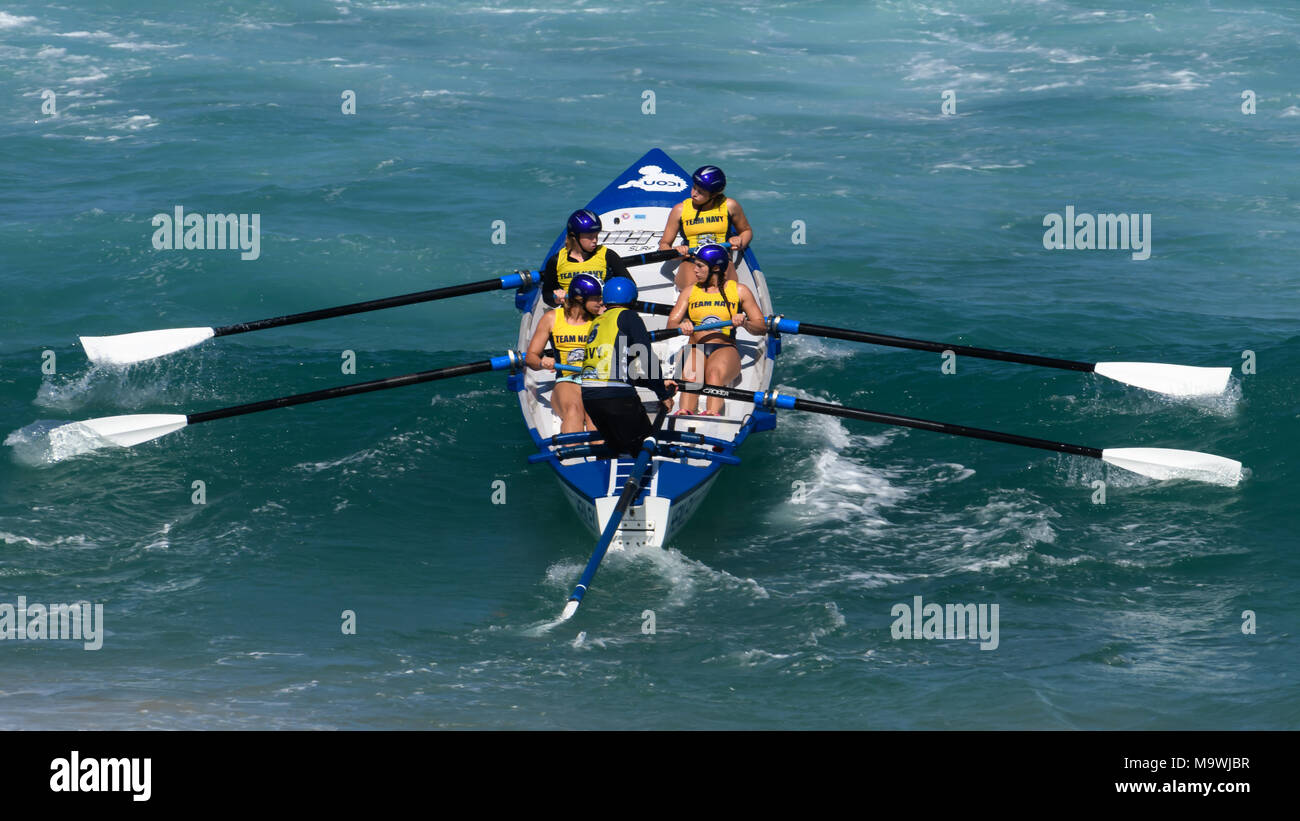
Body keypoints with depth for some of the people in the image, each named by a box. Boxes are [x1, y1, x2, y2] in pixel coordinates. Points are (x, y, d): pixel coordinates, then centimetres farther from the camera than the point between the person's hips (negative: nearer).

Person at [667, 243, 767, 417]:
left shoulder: (739, 291, 12)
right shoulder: (690, 292, 19)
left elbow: (762, 327, 8)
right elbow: (671, 323, 8)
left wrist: (745, 323, -14)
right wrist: (681, 327, -16)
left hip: (725, 349, -2)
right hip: (695, 349, 2)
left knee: (715, 372, -38)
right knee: (690, 376, -34)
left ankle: (713, 413, -62)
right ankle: (685, 413, -59)